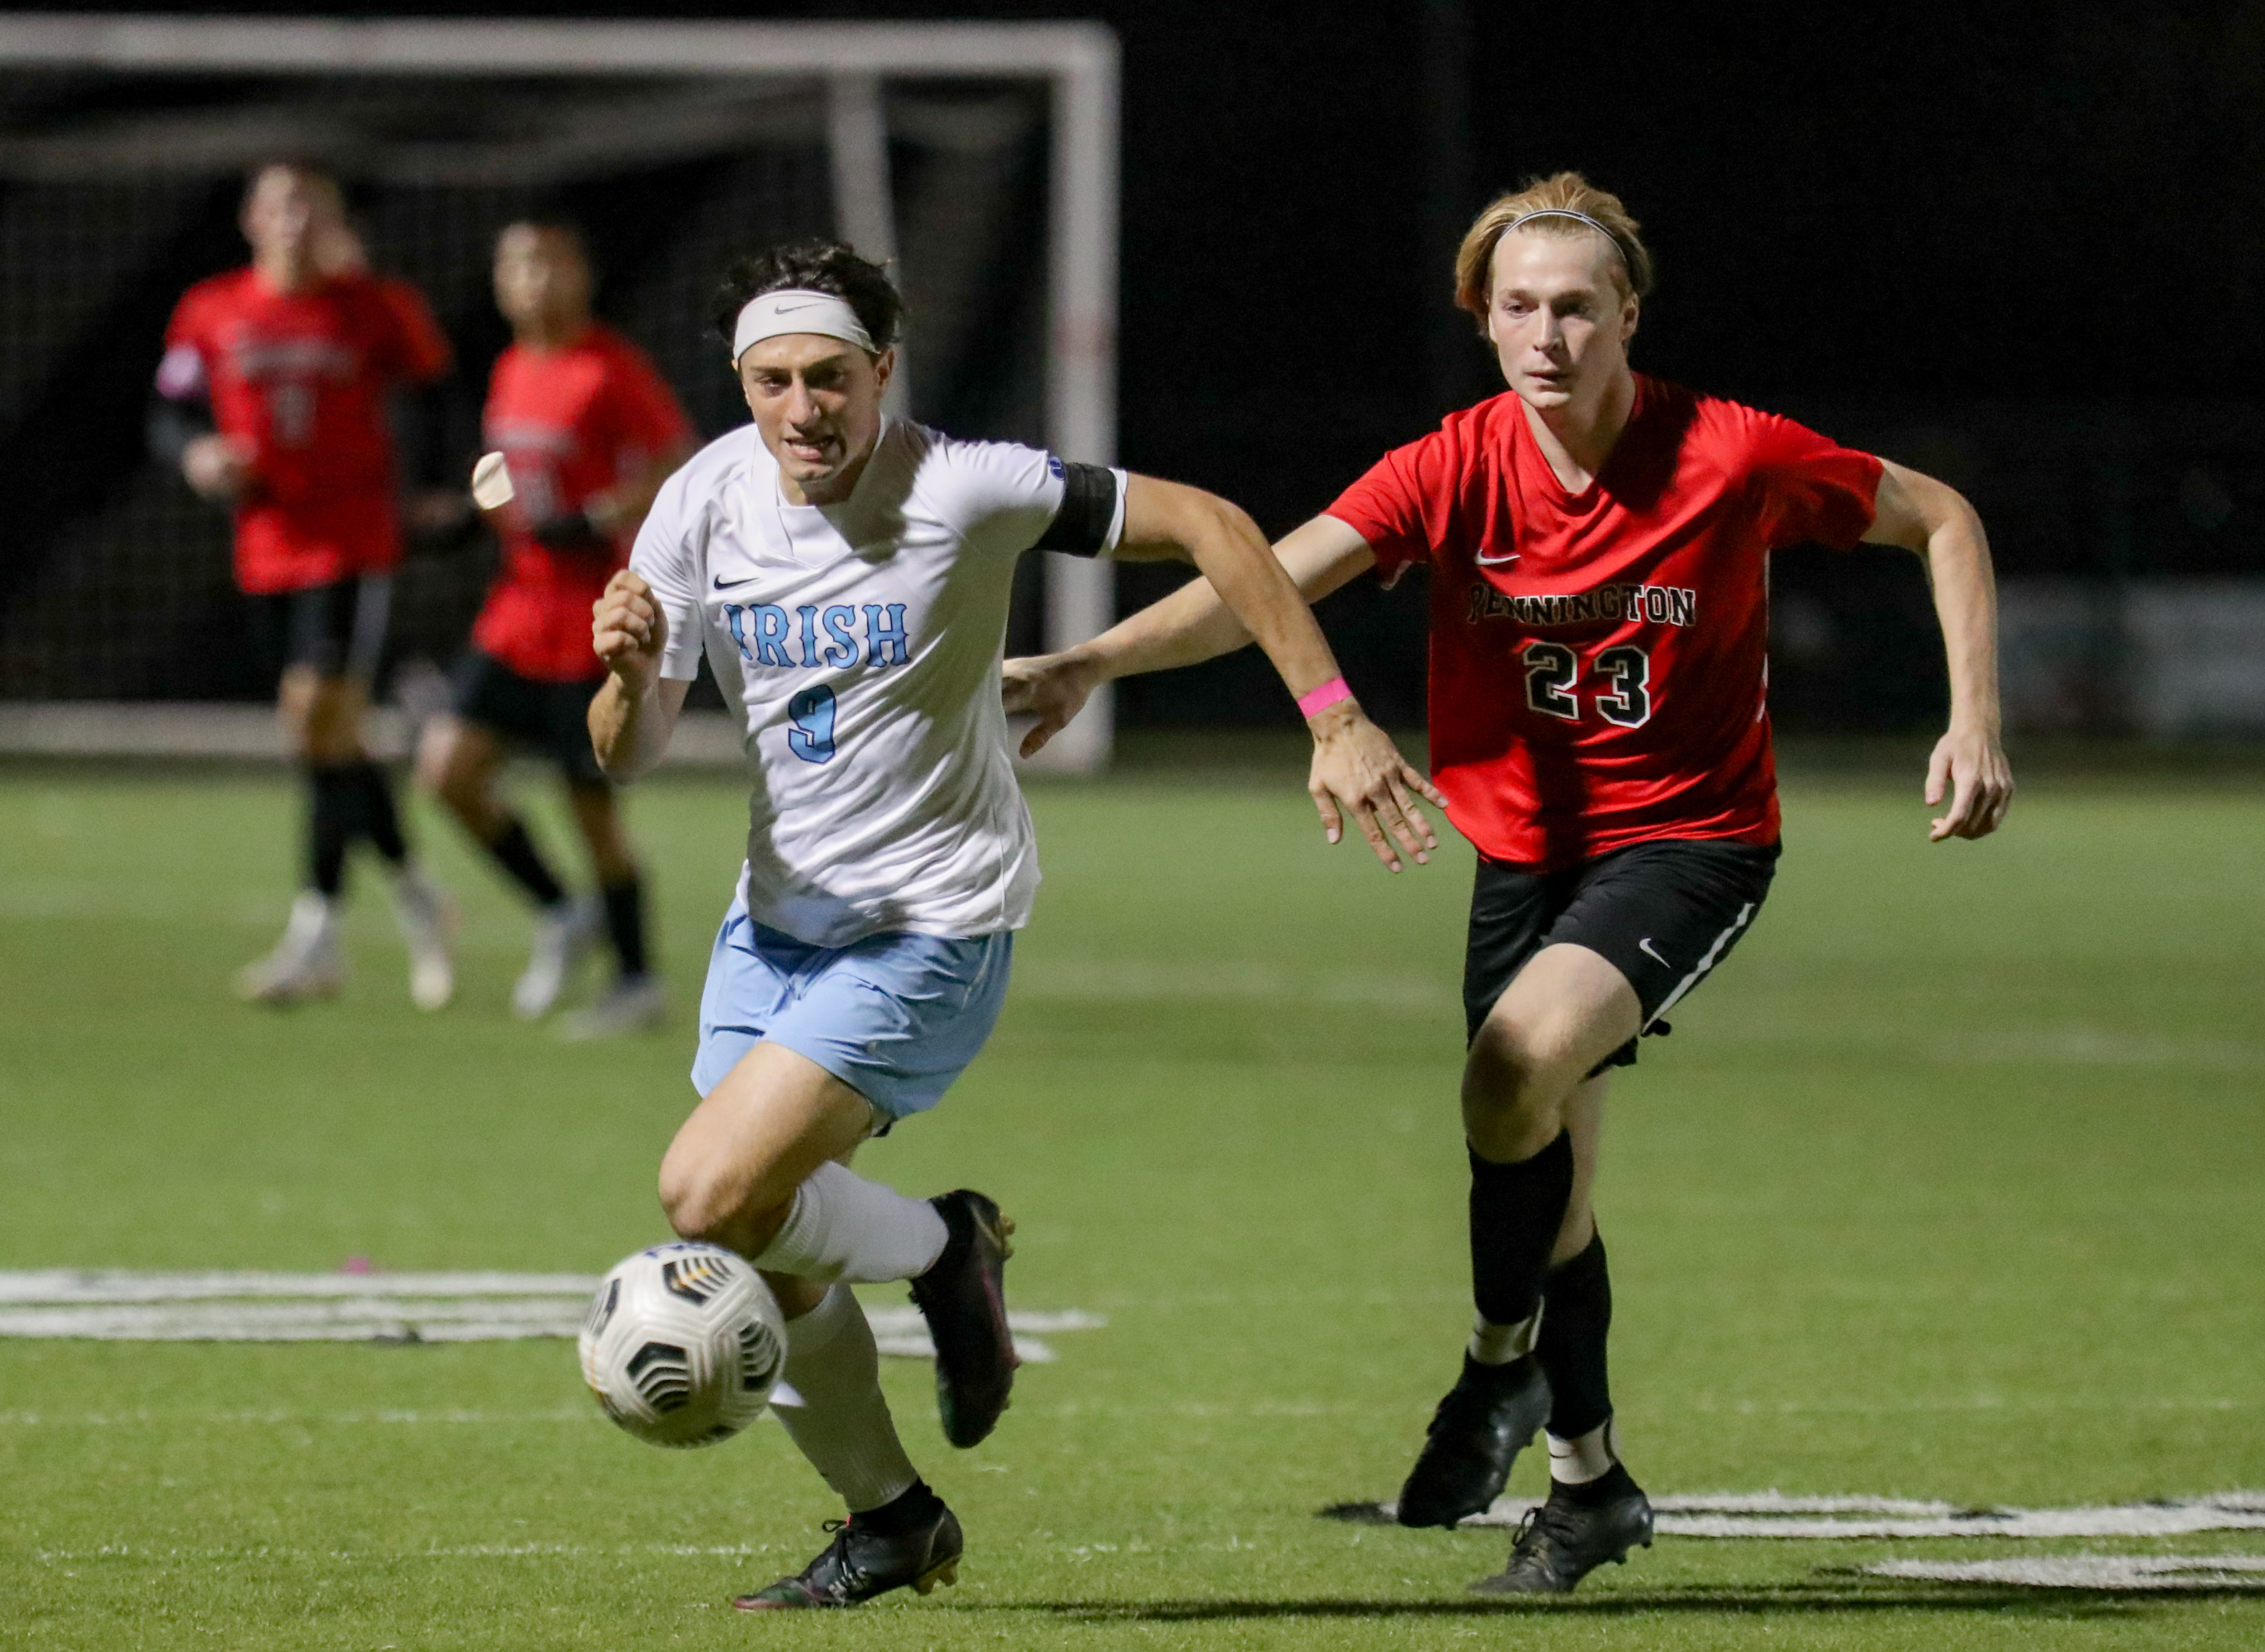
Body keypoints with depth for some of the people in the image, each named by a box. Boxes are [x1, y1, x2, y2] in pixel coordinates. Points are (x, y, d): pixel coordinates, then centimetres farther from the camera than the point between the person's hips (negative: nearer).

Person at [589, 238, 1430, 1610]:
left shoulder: (964, 492, -19)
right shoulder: (704, 504, -5)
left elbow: (1207, 526, -12)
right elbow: (628, 757, -2)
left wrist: (1335, 721, -17)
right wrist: (630, 673, -26)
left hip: (931, 930, -6)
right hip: (776, 920, 6)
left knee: (716, 1194, -21)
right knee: (760, 1275, 6)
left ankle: (944, 1250, 6)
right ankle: (891, 1523, 29)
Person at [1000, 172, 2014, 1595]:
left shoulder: (1732, 457, -16)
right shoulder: (1456, 471, -11)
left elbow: (1940, 519, 0)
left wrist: (1976, 722, -9)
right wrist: (1096, 662, -38)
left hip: (1692, 838, -4)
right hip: (1526, 851, 4)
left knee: (1518, 1065, -28)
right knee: (1543, 1172, 12)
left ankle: (1504, 1366, -5)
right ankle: (1588, 1473, 33)